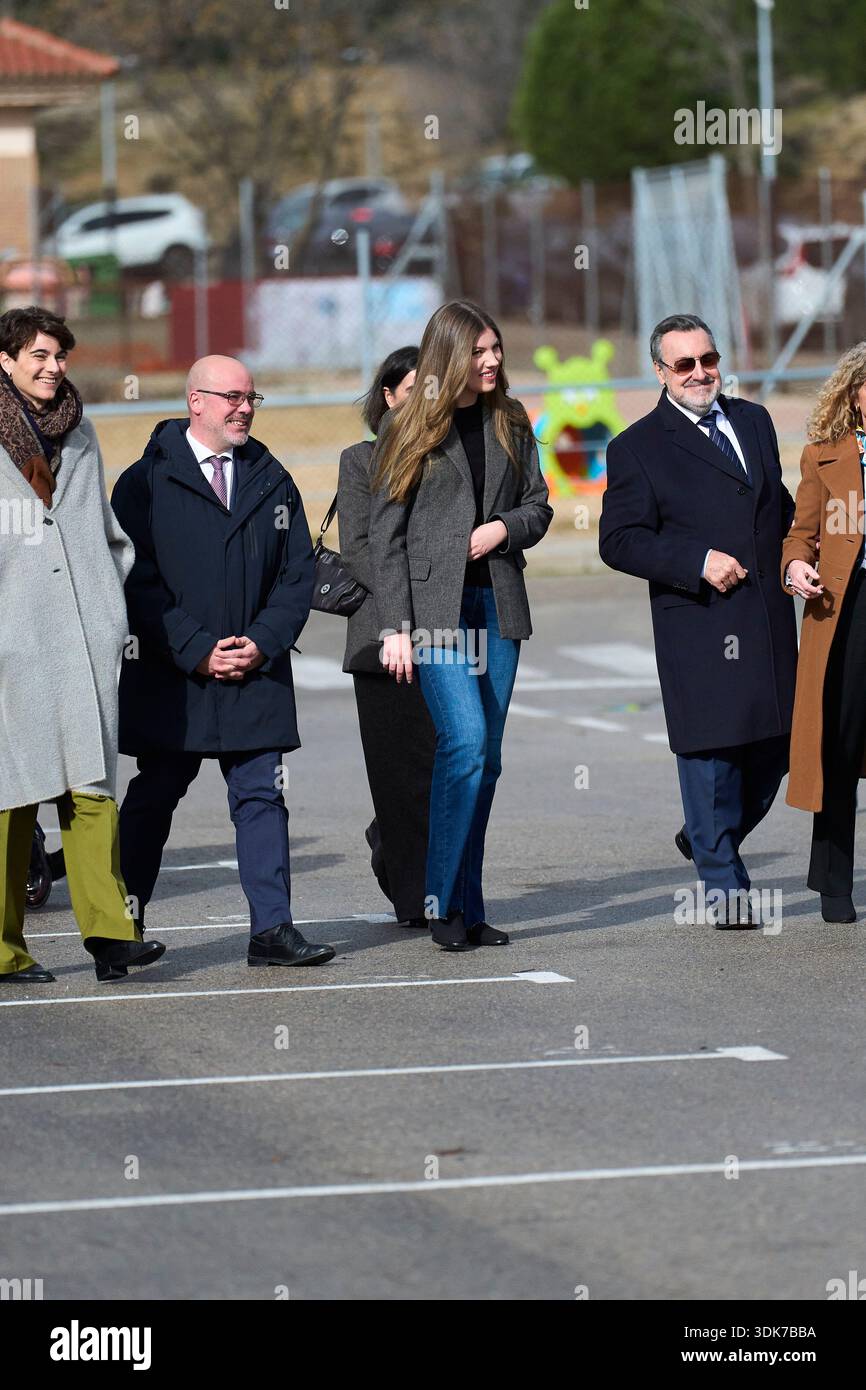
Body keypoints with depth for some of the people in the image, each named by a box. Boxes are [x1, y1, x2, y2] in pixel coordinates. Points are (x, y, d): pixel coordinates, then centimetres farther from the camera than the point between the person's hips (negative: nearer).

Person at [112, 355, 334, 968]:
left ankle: (272, 928, -3)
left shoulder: (272, 481, 10)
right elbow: (138, 580, -6)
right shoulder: (146, 482, -2)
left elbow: (299, 573, 9)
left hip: (258, 674, 3)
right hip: (169, 680, -3)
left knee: (262, 798, -2)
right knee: (152, 799, 7)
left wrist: (263, 643, -6)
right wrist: (197, 652, -13)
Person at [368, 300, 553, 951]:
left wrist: (505, 528, -5)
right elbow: (386, 533, -2)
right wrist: (395, 627, -9)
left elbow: (539, 505, 18)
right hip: (434, 602, -5)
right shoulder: (409, 428, -1)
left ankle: (468, 908, 12)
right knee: (465, 741, -17)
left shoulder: (510, 423, 12)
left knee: (485, 758, 5)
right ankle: (444, 903, -8)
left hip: (498, 602, 5)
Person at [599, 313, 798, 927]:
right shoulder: (638, 448, -2)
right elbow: (619, 540, -8)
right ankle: (725, 885, 5)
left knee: (775, 748, 9)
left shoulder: (755, 421, 16)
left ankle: (708, 838, 33)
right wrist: (698, 562, -17)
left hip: (770, 620, 5)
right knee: (712, 751, -4)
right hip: (700, 628, -5)